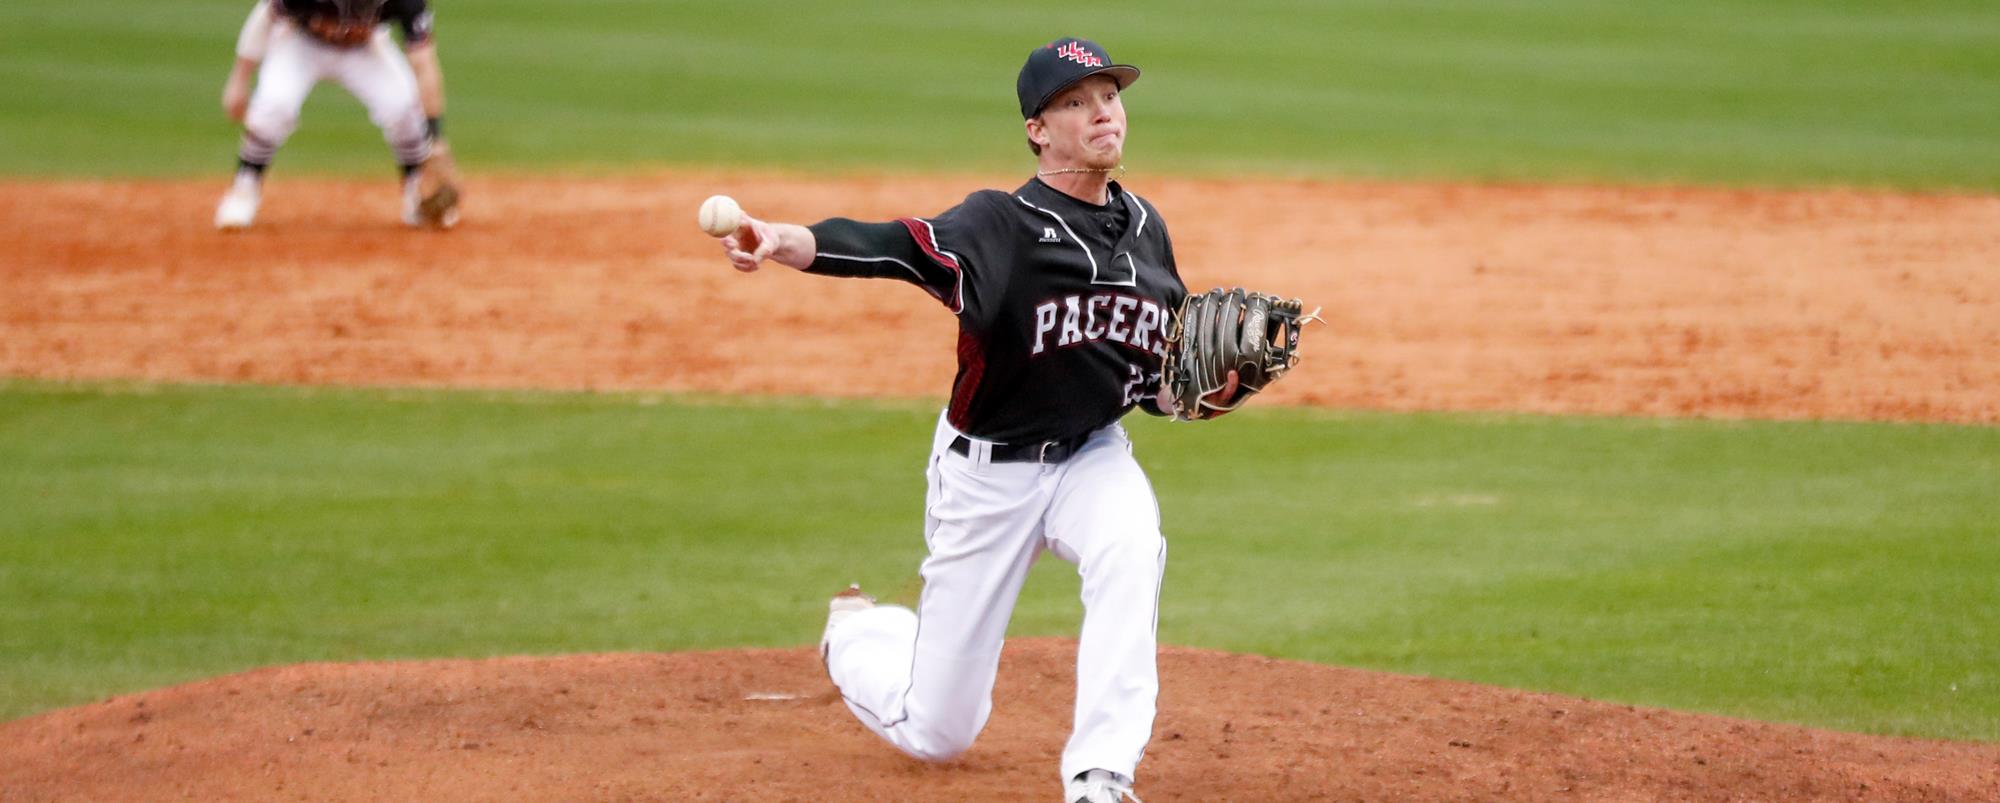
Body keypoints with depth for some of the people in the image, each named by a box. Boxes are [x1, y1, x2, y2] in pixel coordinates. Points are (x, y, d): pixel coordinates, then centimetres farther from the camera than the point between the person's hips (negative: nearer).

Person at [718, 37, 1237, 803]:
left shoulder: (1144, 227, 0)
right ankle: (853, 633, 41)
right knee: (937, 731, 4)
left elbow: (1156, 379, 10)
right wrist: (787, 242, -57)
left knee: (1130, 543, -35)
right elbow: (907, 246, -38)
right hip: (988, 471, -4)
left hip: (1092, 455, 4)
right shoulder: (1002, 223, -18)